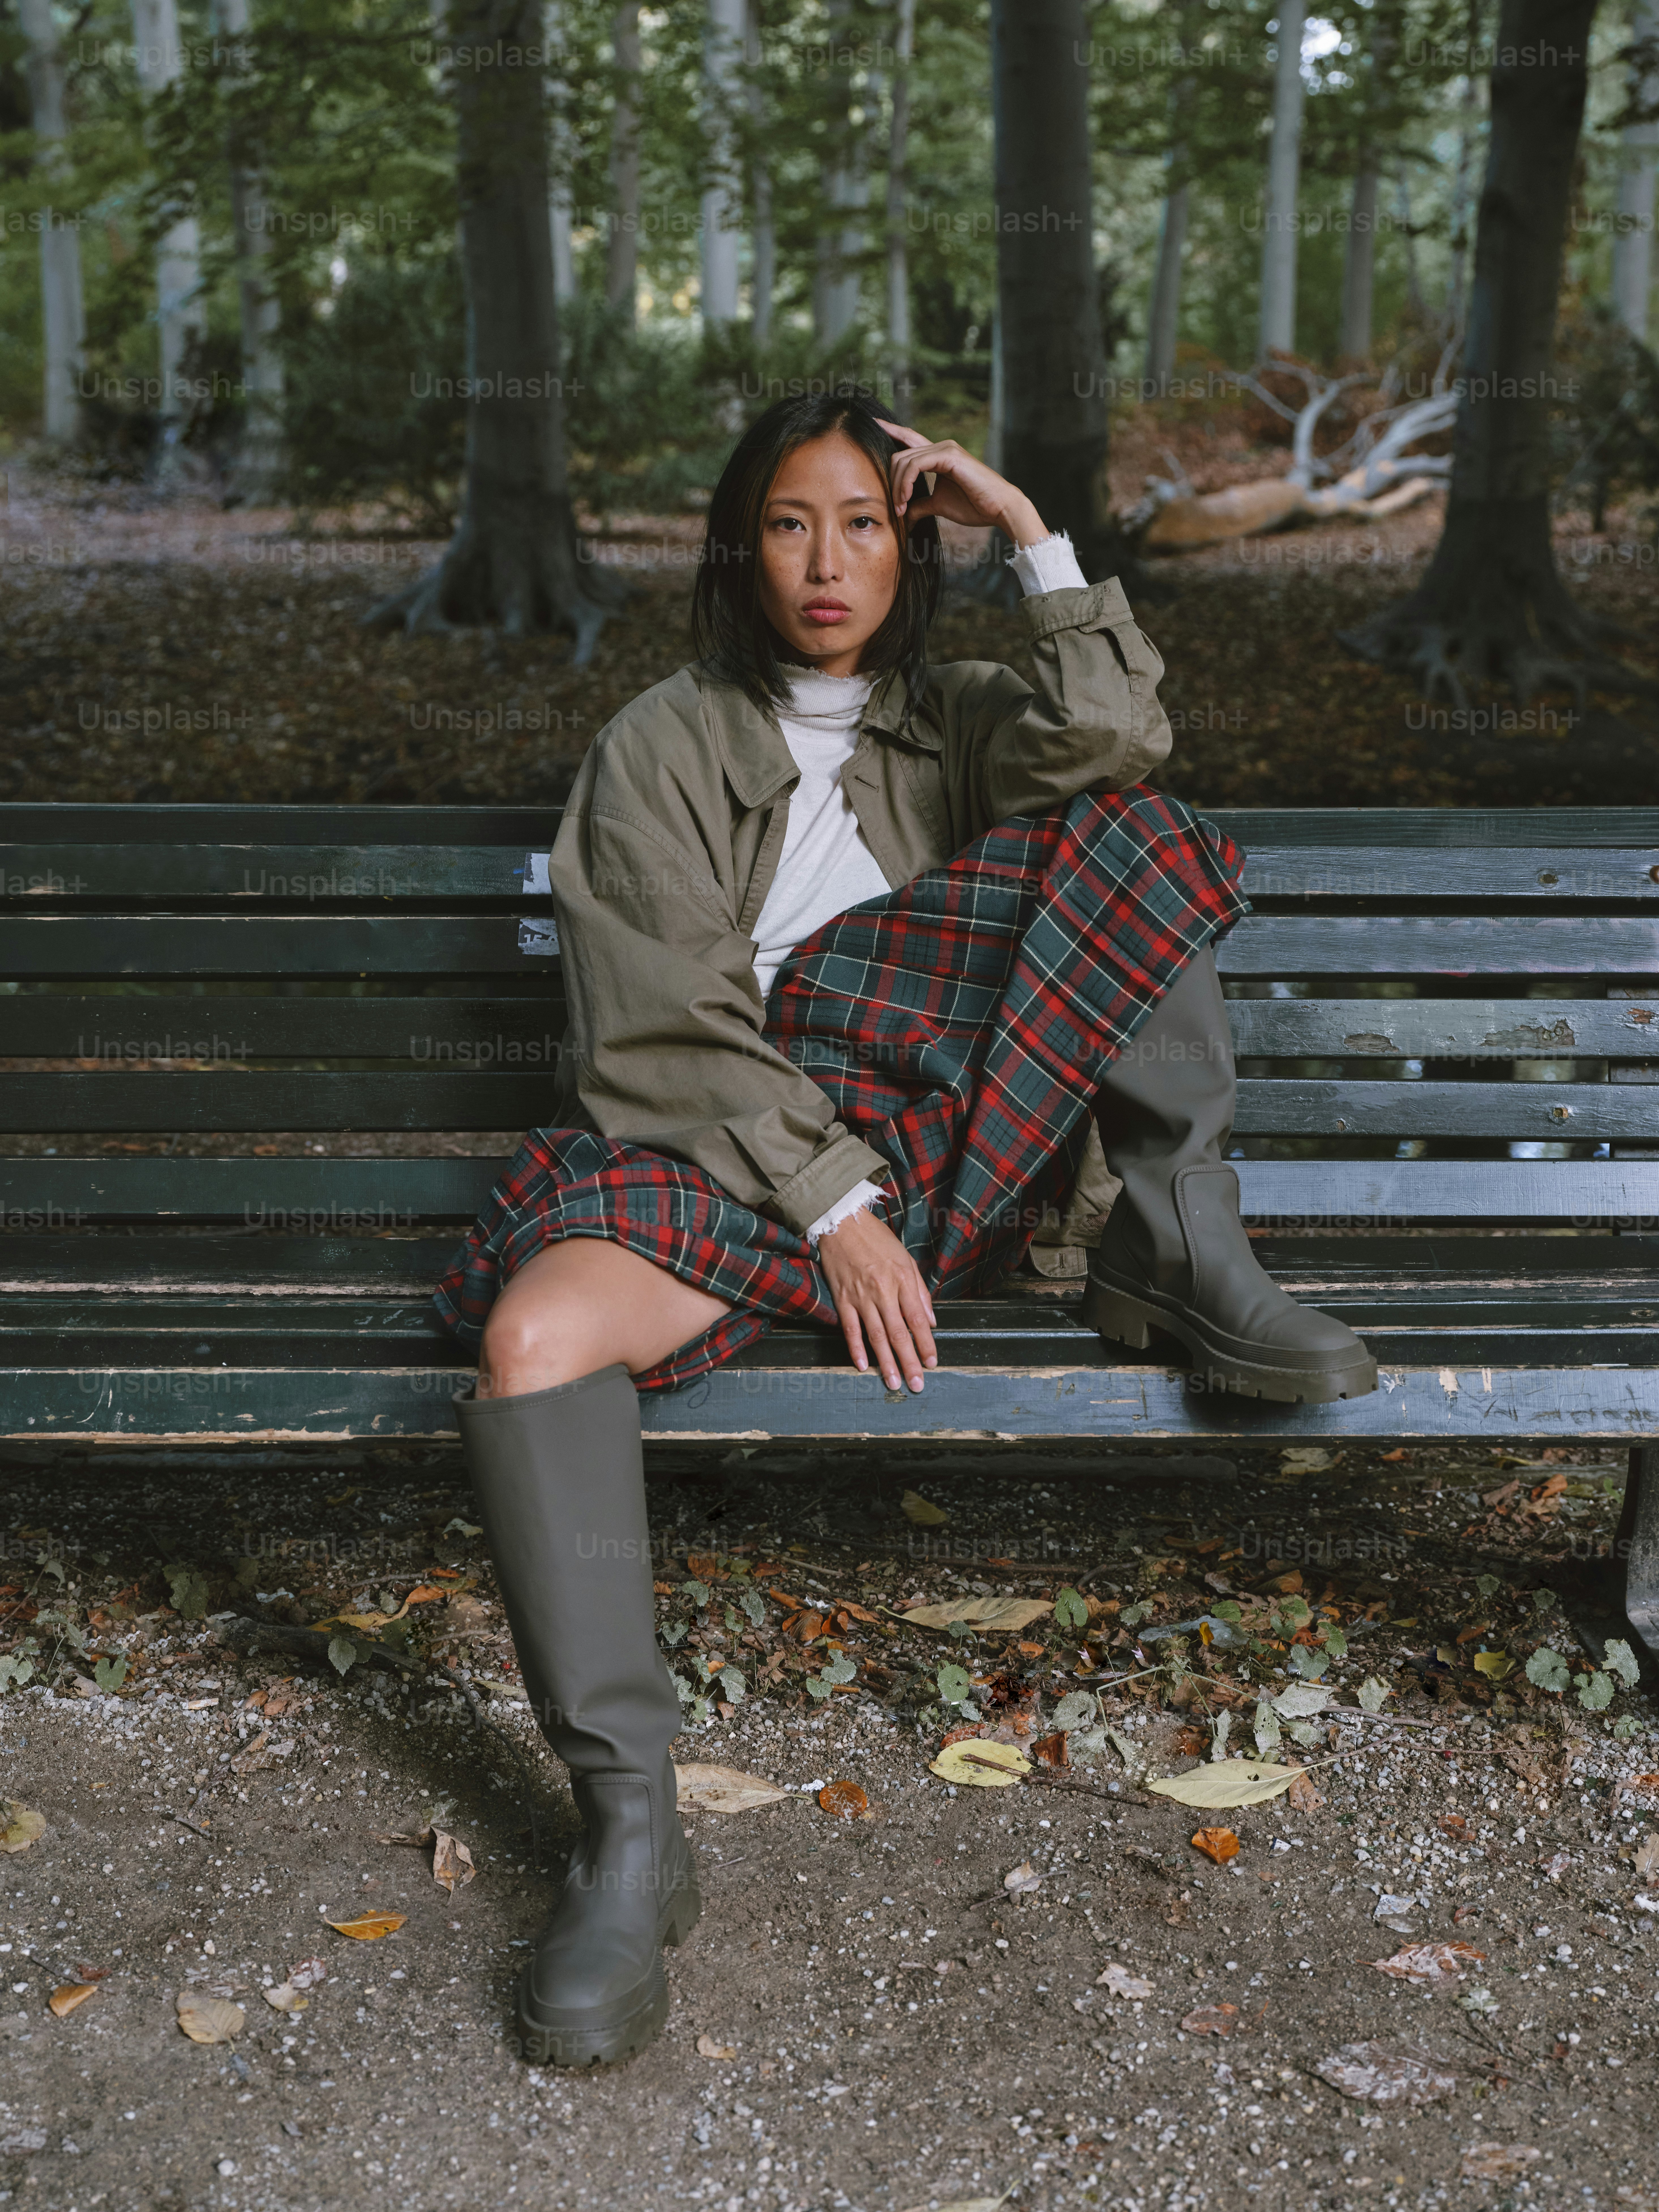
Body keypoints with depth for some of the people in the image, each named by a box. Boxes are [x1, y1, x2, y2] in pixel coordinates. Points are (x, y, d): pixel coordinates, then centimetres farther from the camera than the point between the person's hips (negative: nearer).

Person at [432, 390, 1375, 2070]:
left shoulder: (954, 720, 17)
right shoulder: (664, 745, 7)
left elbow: (1111, 746, -7)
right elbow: (672, 1021, -5)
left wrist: (1029, 534, -5)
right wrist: (830, 1205, -15)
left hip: (933, 1139, 3)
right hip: (724, 1151, -2)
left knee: (1134, 844, -9)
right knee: (530, 1335, -33)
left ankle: (1178, 1258, -16)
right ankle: (628, 1826, -29)